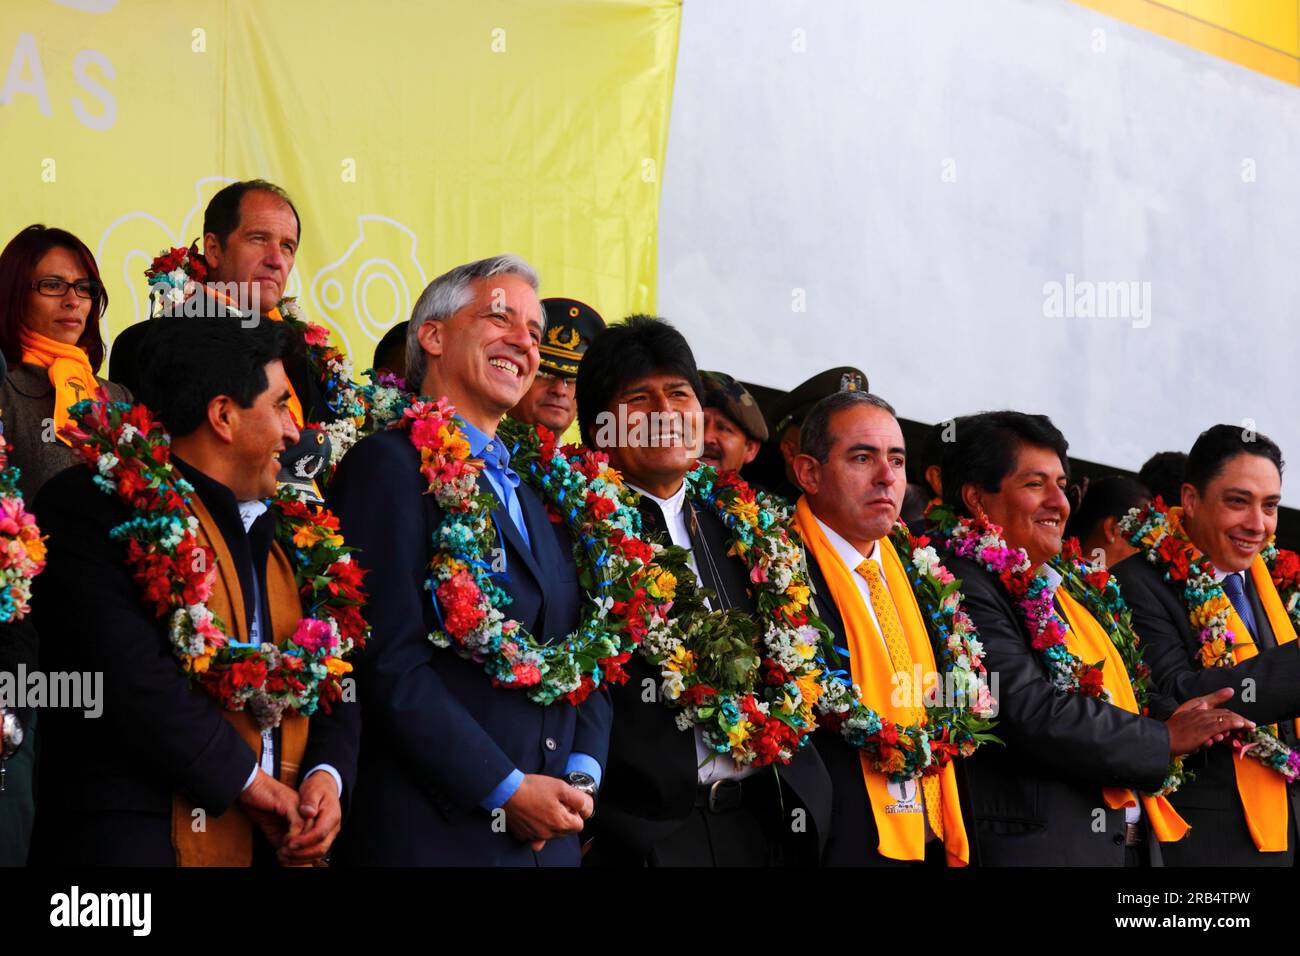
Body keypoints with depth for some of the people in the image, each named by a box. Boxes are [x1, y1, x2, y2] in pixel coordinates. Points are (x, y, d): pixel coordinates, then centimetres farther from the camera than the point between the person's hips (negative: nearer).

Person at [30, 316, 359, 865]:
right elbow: (129, 674, -17)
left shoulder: (280, 531, 16)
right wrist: (245, 778, -14)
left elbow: (333, 675, 17)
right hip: (142, 840, -7)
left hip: (279, 840, 7)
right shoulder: (95, 504, -6)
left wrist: (327, 774, -2)